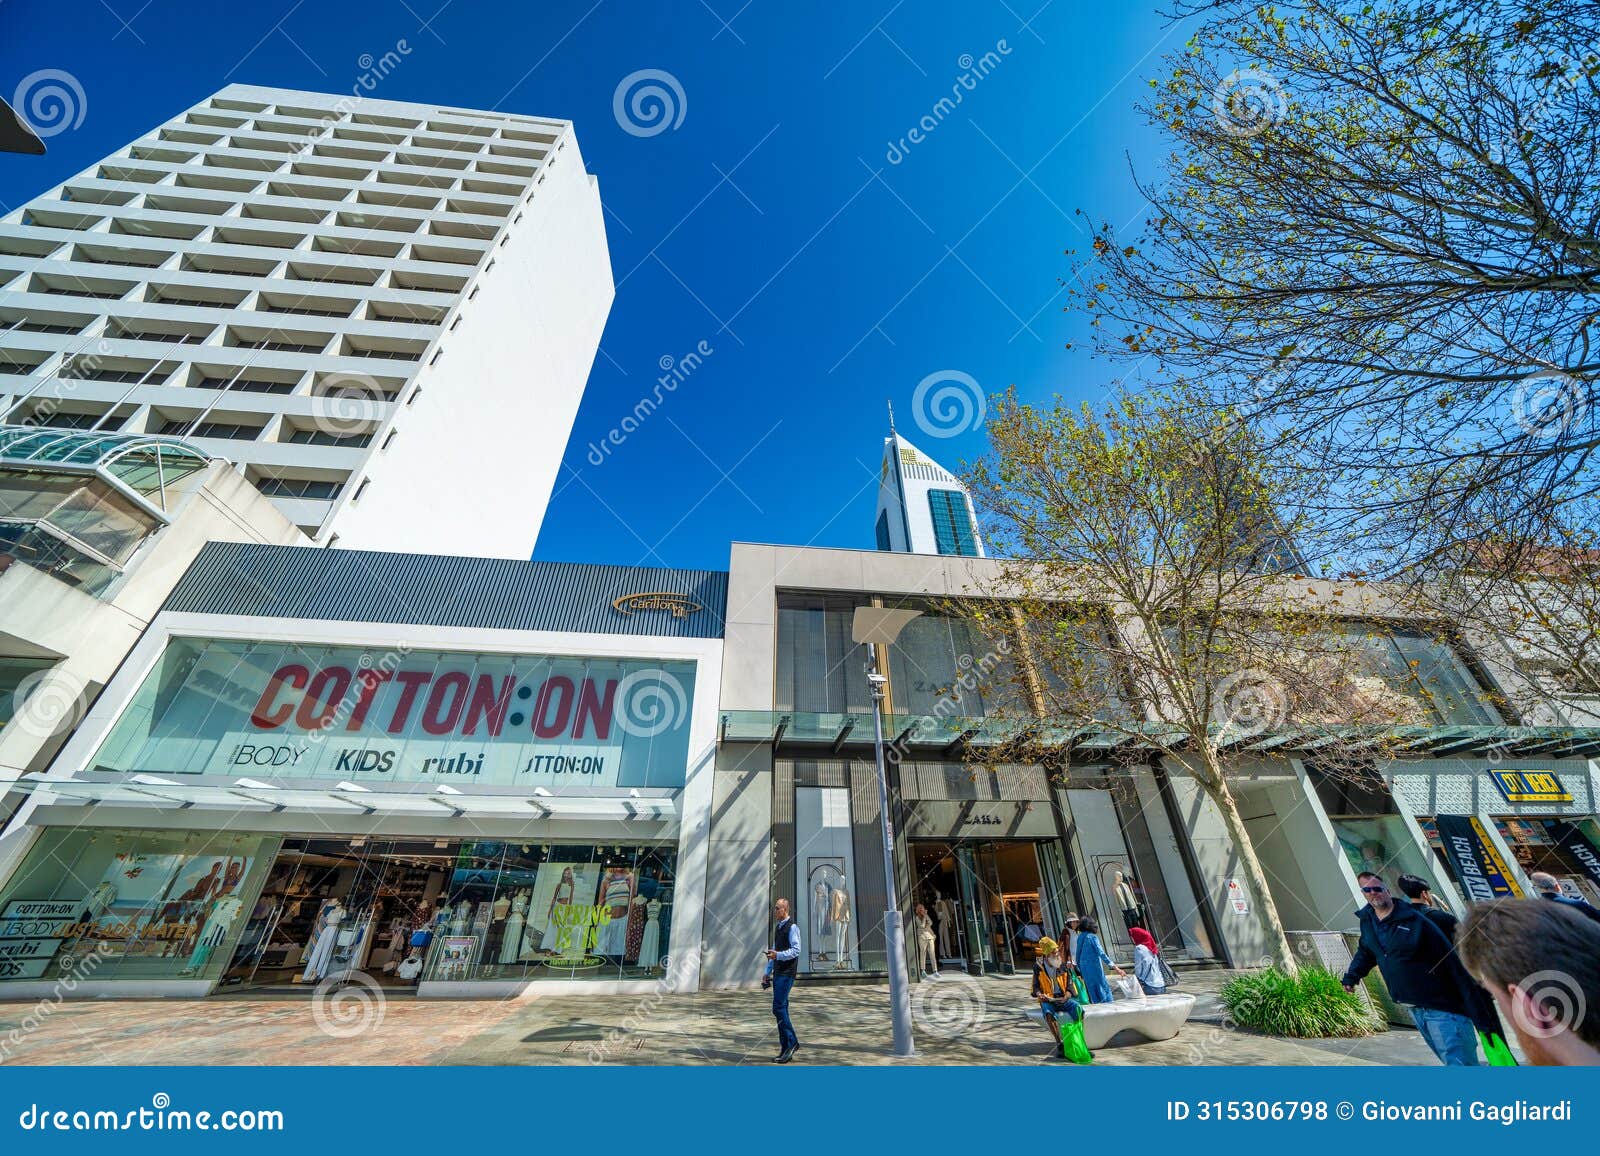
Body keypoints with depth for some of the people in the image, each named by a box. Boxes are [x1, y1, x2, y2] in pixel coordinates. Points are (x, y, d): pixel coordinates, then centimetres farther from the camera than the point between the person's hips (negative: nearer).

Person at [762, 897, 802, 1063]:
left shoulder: (792, 927, -11)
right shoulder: (777, 928, 15)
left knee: (778, 1008, -12)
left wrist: (778, 955, -31)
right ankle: (785, 1048, 17)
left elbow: (796, 950, -20)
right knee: (781, 1009, 10)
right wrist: (767, 972, 19)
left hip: (787, 973, -8)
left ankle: (792, 1042, 0)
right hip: (778, 973, 8)